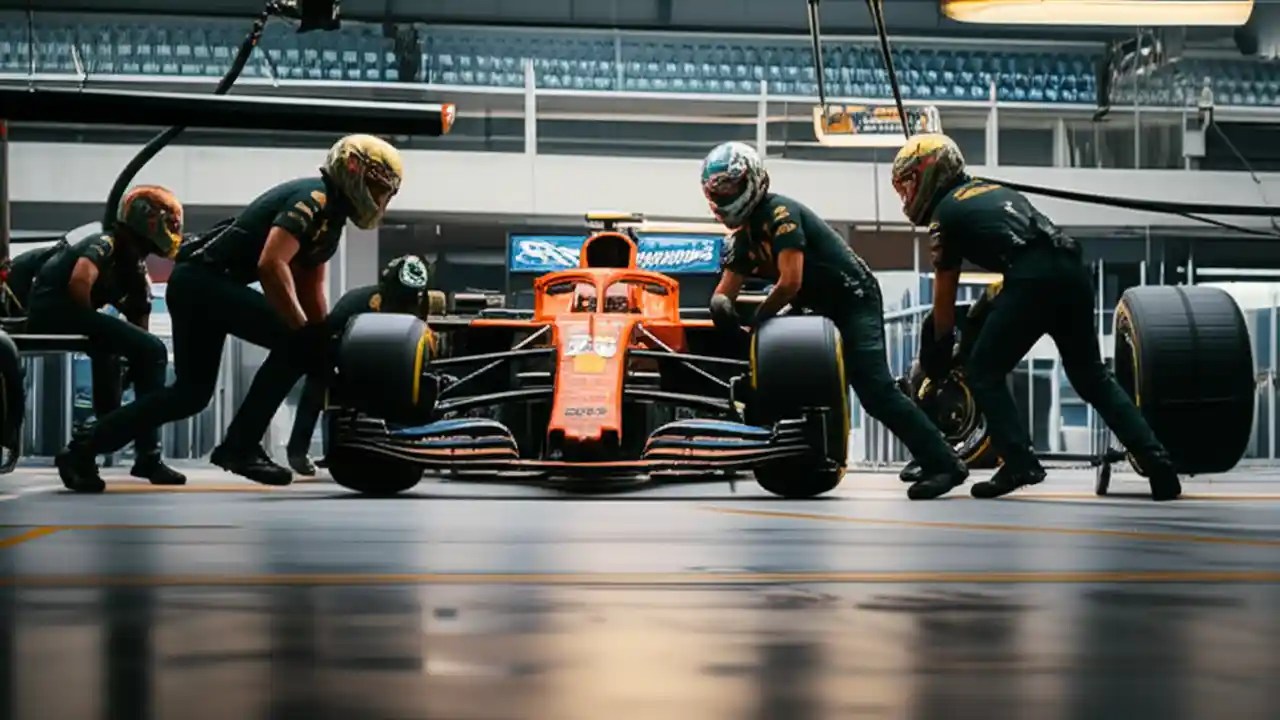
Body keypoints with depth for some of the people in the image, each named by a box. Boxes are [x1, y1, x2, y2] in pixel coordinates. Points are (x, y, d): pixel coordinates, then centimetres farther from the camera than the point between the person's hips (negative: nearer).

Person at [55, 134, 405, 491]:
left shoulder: (329, 214, 18)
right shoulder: (315, 198, -13)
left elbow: (310, 291, 22)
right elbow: (272, 265, -27)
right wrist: (304, 331, -20)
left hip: (195, 284, 10)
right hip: (204, 280, -10)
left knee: (192, 392, 15)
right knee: (295, 343, -16)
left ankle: (84, 448, 19)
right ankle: (239, 446, -11)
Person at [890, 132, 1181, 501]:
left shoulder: (945, 213, 14)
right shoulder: (997, 191, 33)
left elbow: (945, 292, 20)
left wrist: (941, 347, 31)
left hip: (1032, 277, -7)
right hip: (1073, 268, 7)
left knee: (982, 373, 6)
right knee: (1091, 376, 17)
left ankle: (1020, 463, -7)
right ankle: (1156, 460, 8)